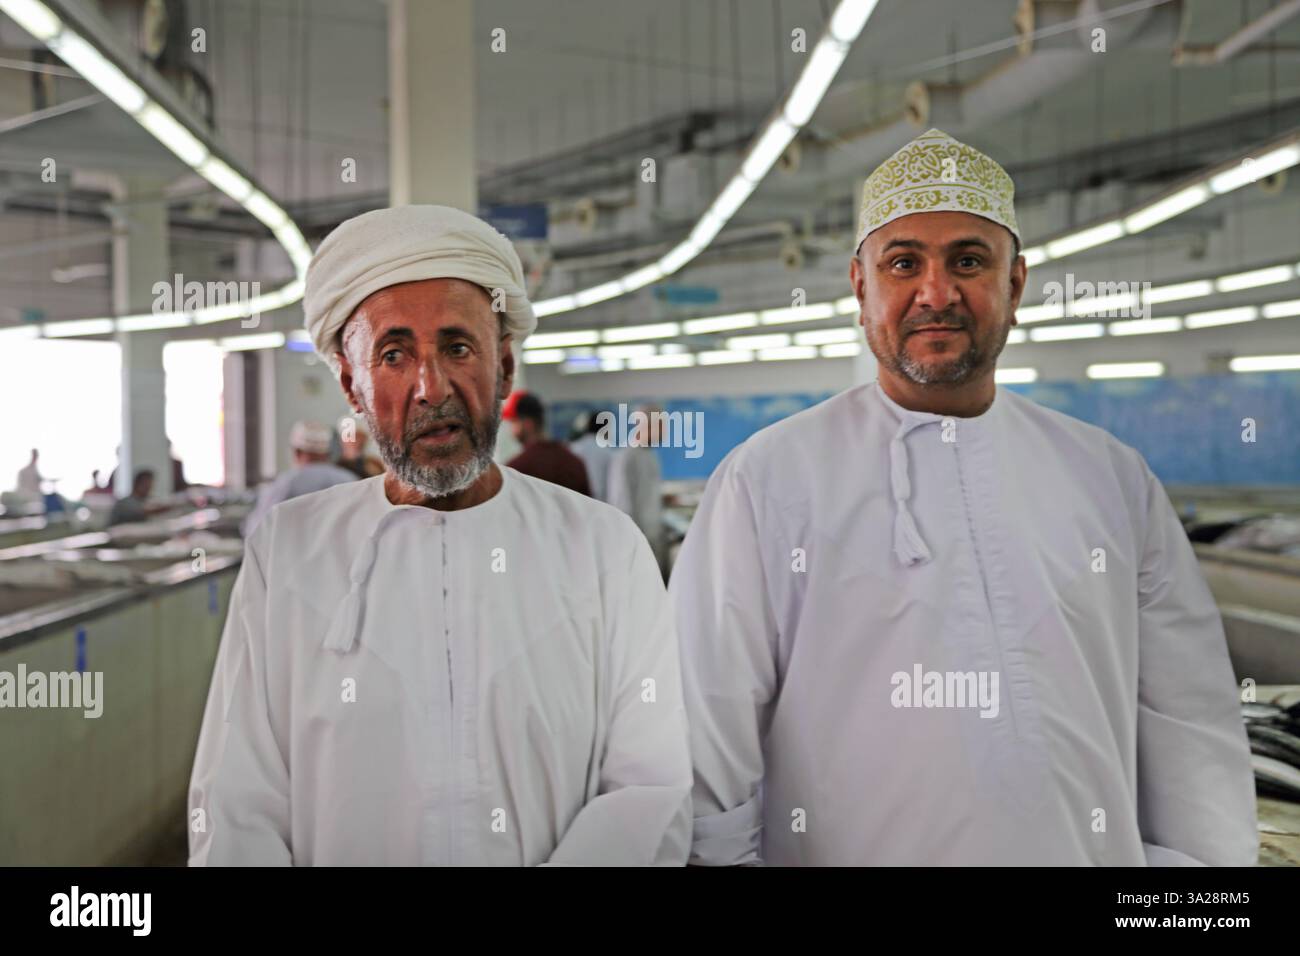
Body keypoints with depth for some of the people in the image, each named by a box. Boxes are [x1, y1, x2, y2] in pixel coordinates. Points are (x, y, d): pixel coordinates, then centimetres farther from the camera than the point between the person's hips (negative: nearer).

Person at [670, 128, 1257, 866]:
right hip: (844, 846, -2)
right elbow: (712, 737, -9)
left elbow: (1193, 730, 3)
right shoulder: (766, 479, -9)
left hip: (1093, 848, 3)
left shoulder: (1114, 478, 1)